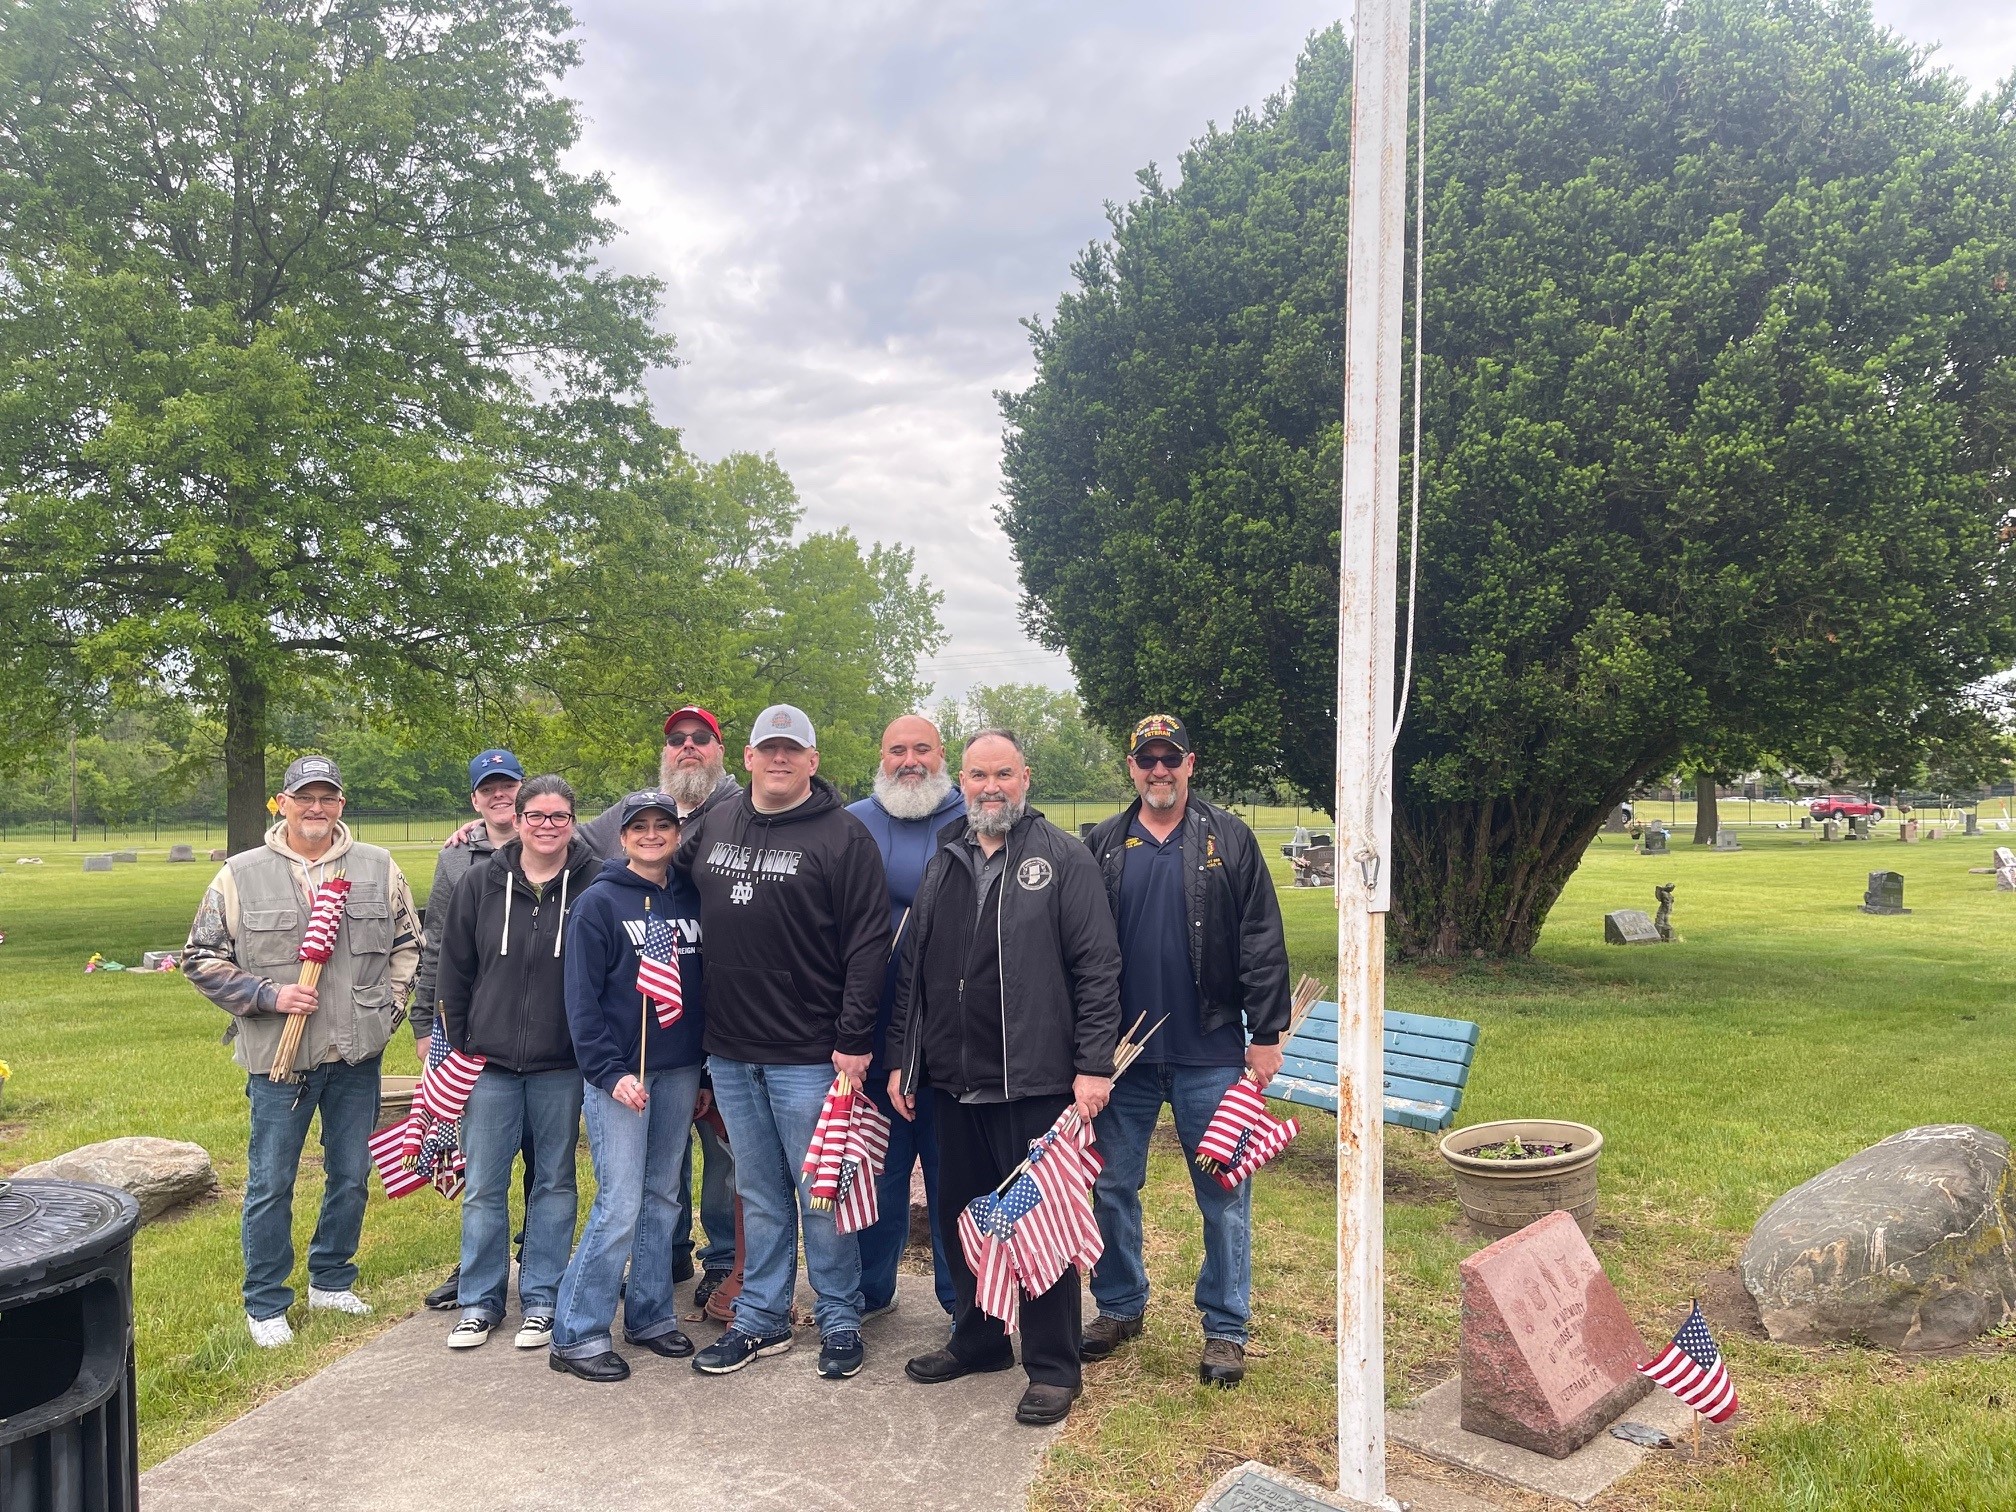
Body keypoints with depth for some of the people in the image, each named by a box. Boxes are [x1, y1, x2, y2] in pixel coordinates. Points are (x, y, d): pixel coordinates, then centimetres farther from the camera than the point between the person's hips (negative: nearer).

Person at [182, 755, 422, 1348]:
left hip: (358, 1054, 2)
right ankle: (265, 1303, 23)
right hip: (279, 1054, -2)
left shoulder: (378, 867, 2)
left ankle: (331, 1281, 33)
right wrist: (269, 994, -12)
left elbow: (407, 942, 12)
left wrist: (390, 1004, 2)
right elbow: (201, 959, 0)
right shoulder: (240, 875, -3)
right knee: (270, 1183, 6)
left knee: (351, 1175, 14)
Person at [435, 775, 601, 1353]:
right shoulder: (481, 883, 1)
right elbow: (454, 970, 7)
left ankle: (541, 1298, 24)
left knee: (554, 1182, 11)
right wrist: (457, 1045, 6)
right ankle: (481, 1300, 24)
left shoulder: (596, 884, -6)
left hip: (562, 1066, -2)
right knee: (483, 1187, 8)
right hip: (489, 1062, 2)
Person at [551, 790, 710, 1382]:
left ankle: (650, 1315, 26)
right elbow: (582, 998, -10)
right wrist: (610, 1072, -17)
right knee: (619, 1205, -6)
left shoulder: (692, 901, 8)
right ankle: (577, 1335, 7)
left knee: (662, 1198, 13)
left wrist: (706, 1074, 12)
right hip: (618, 1072, -5)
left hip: (679, 1073, 5)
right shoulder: (600, 901, -6)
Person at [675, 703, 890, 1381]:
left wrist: (855, 1038, -16)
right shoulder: (714, 824, 9)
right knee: (759, 1196, 16)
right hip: (730, 1052, 5)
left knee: (820, 1195, 5)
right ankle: (760, 1319, 29)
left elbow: (868, 942, -12)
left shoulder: (842, 835, -8)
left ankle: (840, 1322, 21)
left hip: (809, 1056, -5)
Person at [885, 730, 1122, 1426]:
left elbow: (1096, 967, -9)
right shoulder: (941, 863, 12)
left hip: (1036, 1081, -5)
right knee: (962, 1216, 17)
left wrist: (1093, 1065, -13)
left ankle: (1053, 1368, 19)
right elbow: (910, 970, 16)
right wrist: (901, 1060, 12)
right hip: (954, 1082, 6)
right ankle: (977, 1339, 36)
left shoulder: (1063, 858, -5)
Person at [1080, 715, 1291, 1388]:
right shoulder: (1102, 846, 6)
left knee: (1224, 1195, 5)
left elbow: (1263, 945, -2)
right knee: (1114, 1187, 13)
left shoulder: (1229, 839, 0)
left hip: (1210, 1054, -2)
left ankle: (1225, 1327, 20)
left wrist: (1265, 1034, -6)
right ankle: (1119, 1306, 32)